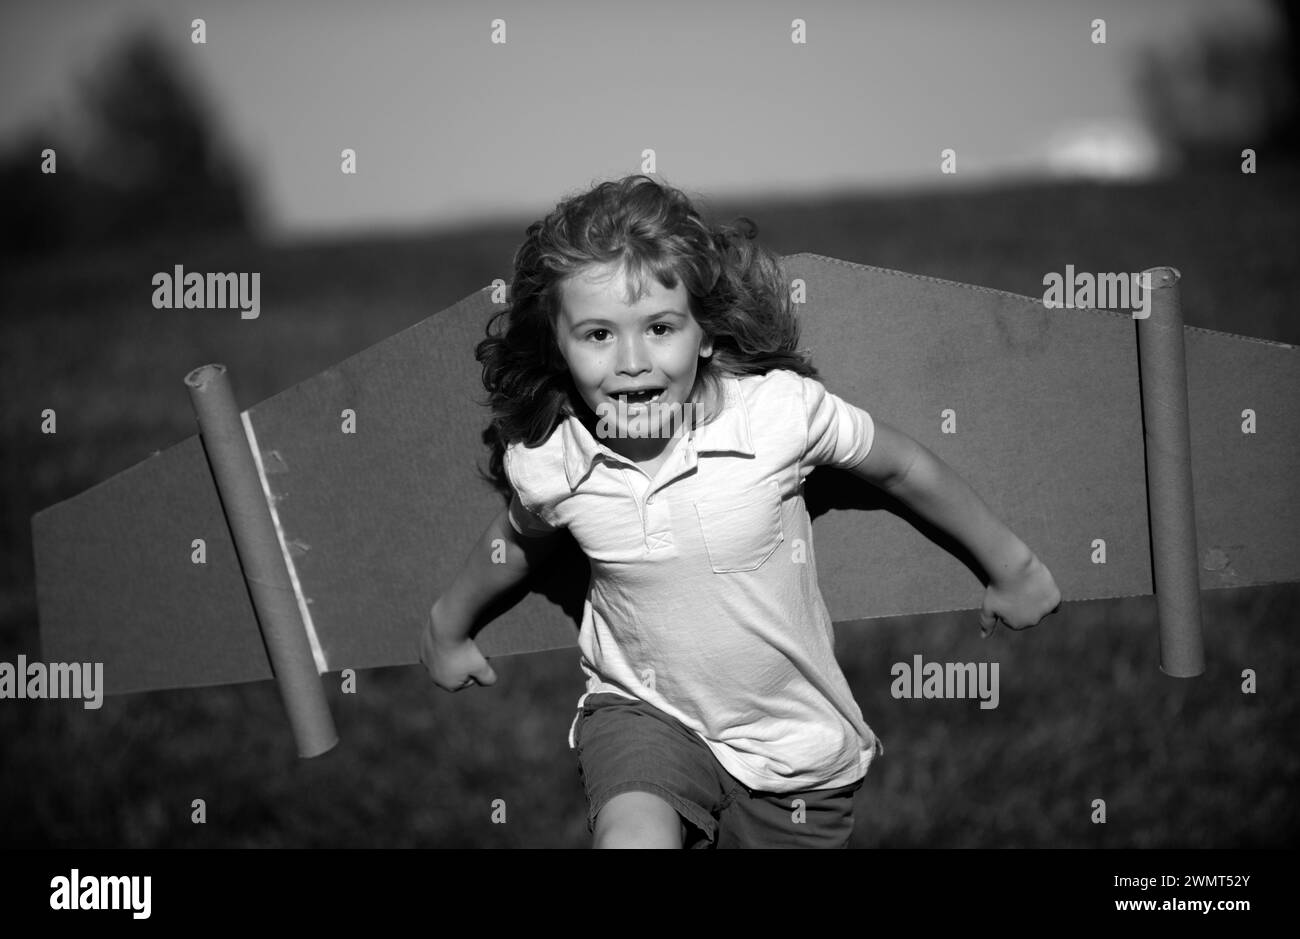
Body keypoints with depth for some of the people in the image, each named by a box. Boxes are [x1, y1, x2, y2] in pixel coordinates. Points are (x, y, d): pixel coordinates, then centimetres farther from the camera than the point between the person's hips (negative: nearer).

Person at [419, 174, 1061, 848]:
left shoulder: (779, 410, -20)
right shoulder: (545, 463, -12)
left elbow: (905, 469, -1)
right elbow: (520, 537, 13)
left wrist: (1012, 567, 13)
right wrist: (446, 627, 32)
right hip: (643, 713, -1)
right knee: (632, 838, -31)